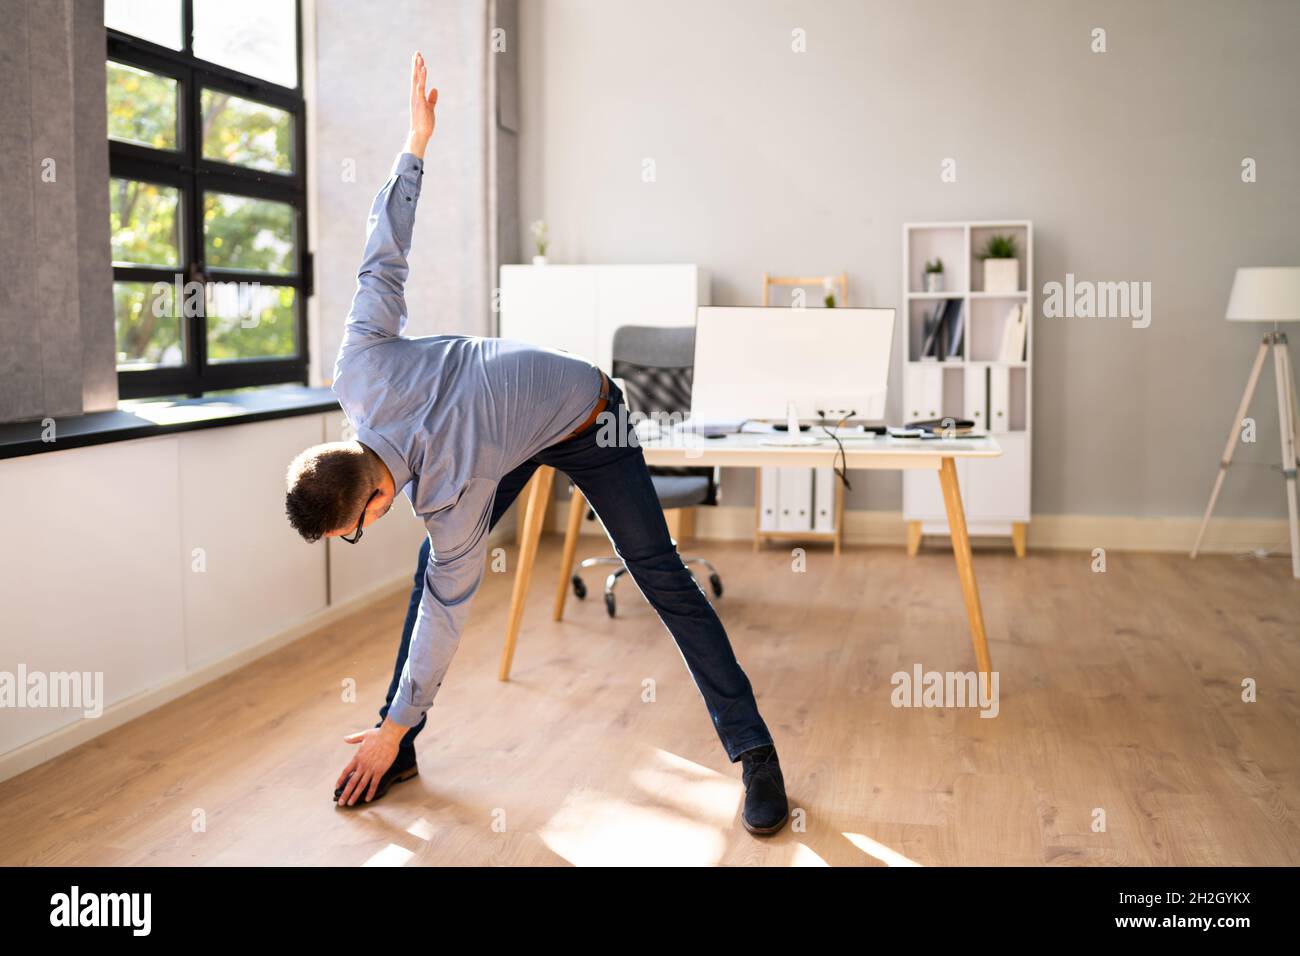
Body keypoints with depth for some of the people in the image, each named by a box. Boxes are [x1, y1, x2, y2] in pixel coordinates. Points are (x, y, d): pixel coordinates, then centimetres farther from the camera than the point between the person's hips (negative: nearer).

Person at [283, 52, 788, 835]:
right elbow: (384, 262, -15)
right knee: (431, 564, -1)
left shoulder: (451, 492, -38)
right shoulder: (357, 371, -26)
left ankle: (754, 753, -4)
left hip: (588, 423, -7)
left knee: (662, 577, -9)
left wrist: (393, 728, -17)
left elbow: (445, 613, -26)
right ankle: (403, 751, 7)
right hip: (515, 409, 7)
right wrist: (416, 145, -17)